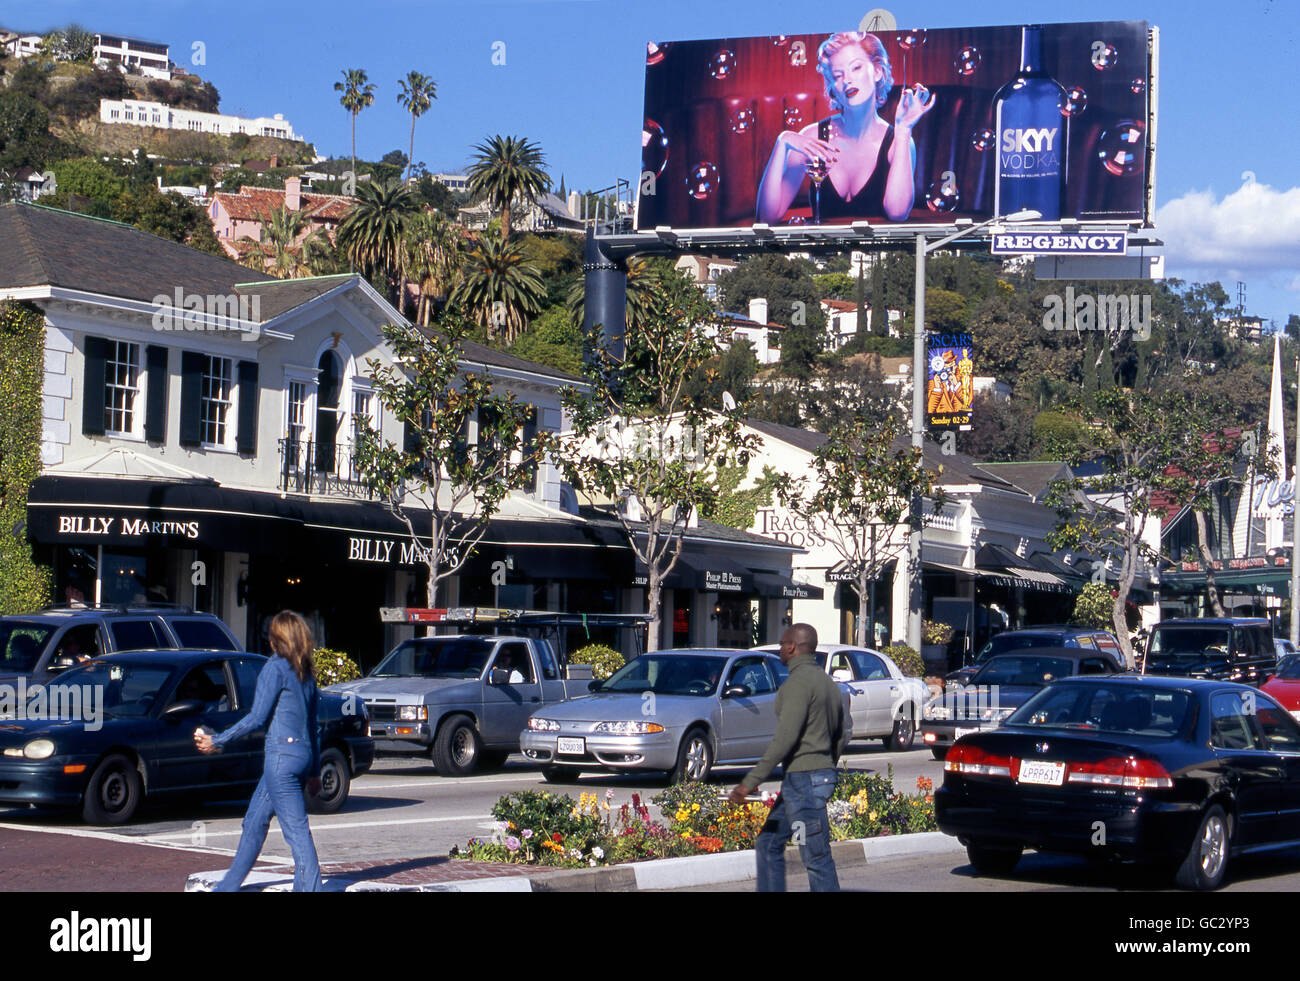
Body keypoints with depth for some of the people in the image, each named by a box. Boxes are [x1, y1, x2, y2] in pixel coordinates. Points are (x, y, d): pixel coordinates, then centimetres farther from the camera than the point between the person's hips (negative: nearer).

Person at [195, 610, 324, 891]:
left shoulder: (276, 668, -9)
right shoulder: (306, 673, 14)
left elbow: (257, 717, -12)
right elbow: (313, 725, 17)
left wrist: (217, 741, -4)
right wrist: (314, 771, 22)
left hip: (282, 755, -8)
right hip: (304, 753, 8)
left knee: (296, 827, -8)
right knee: (254, 821, 17)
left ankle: (310, 888, -10)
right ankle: (228, 887, 26)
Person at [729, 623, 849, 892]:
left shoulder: (799, 682, -14)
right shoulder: (827, 683, 16)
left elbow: (785, 738, -22)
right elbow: (843, 734, 21)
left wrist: (751, 781, -22)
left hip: (803, 779, -10)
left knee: (816, 857, -8)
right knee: (769, 843, 15)